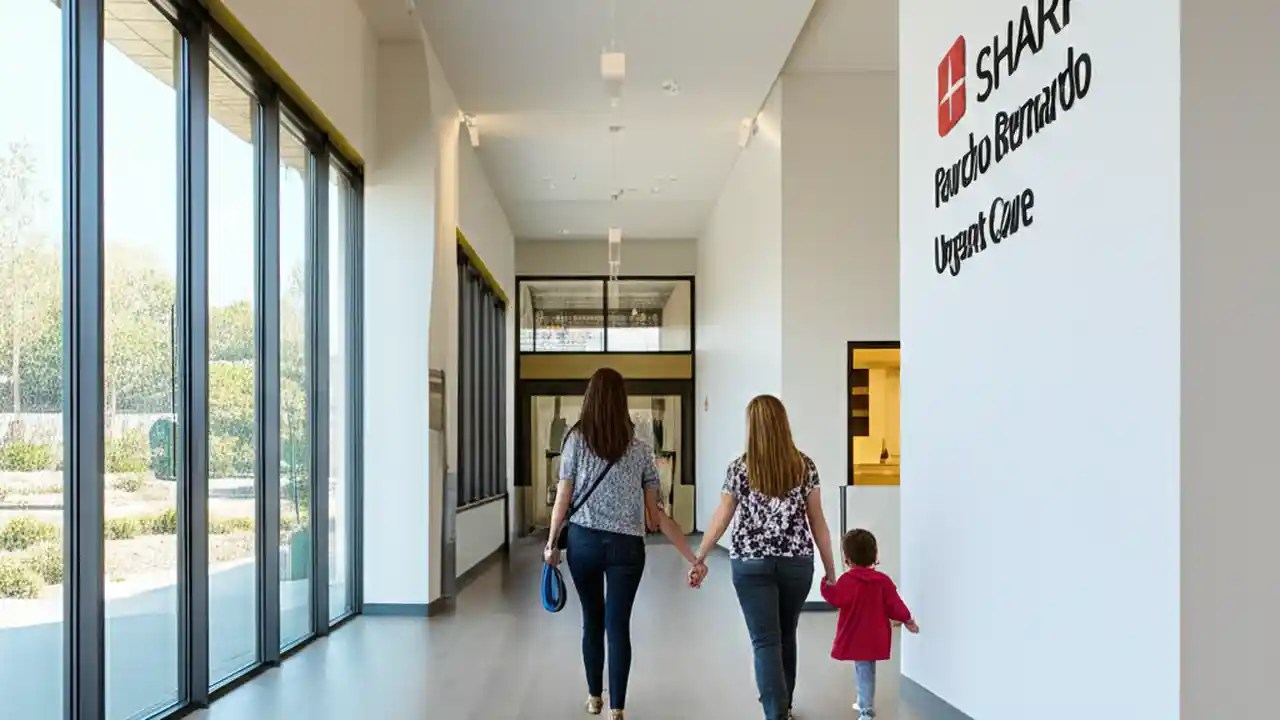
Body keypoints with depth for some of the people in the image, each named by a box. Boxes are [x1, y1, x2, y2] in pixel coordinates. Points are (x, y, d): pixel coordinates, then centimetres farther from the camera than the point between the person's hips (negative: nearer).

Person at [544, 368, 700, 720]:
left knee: (592, 619, 16)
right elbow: (657, 513, 0)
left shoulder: (576, 440, -3)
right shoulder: (640, 451, 1)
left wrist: (552, 542, 11)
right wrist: (693, 557, 5)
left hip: (583, 541, 1)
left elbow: (563, 500, -2)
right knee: (618, 625, 3)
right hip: (626, 546, 0)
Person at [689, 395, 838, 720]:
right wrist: (830, 569, 10)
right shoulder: (805, 466, 0)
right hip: (797, 562, 2)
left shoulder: (739, 468, -4)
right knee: (786, 635, 20)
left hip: (751, 563, -2)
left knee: (766, 642, 0)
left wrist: (700, 559, 13)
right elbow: (817, 521, 2)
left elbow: (720, 519, 1)